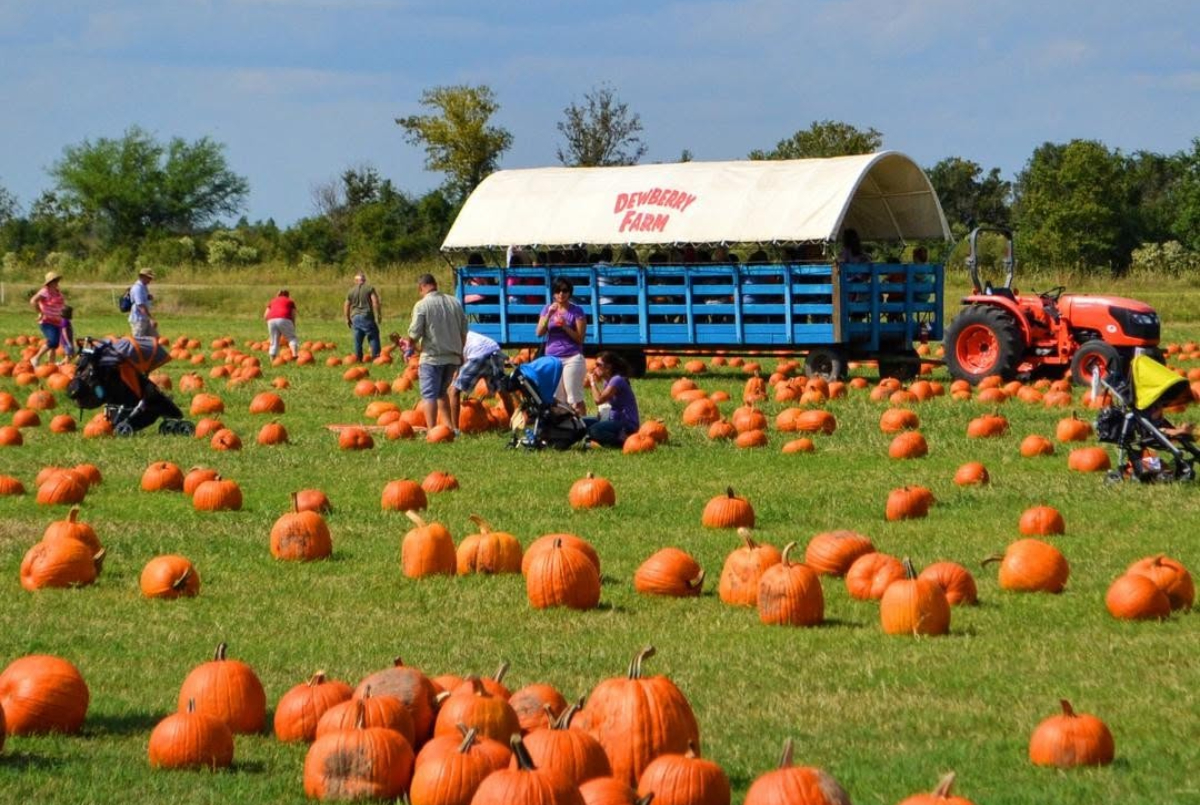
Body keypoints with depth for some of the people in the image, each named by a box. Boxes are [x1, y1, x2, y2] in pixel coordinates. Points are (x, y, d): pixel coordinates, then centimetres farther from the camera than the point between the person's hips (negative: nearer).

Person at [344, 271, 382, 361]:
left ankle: (358, 359, 10)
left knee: (358, 340, 9)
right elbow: (375, 302, -10)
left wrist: (347, 319, 24)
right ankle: (376, 356, -7)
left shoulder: (351, 291, 10)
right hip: (367, 316, -4)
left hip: (355, 317, 4)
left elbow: (346, 306, 14)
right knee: (373, 337, 1)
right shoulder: (369, 288, -1)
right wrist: (379, 314, -4)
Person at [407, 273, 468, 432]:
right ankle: (452, 427, 19)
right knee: (442, 392, 22)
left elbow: (414, 333, -12)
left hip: (432, 357, -6)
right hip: (453, 356, 6)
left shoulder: (422, 305, -10)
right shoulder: (454, 302, 8)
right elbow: (464, 331, 12)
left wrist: (411, 347, 9)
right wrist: (460, 353, 23)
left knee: (429, 395, -1)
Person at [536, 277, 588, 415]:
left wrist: (565, 326, -18)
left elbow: (580, 338, -5)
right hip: (552, 358, 4)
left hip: (572, 358, -4)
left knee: (575, 400, -8)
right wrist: (549, 315, -11)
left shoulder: (577, 311, -2)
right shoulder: (548, 309, 9)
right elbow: (539, 333, 0)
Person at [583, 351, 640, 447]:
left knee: (594, 430, -32)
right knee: (582, 423, 3)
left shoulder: (617, 380, -18)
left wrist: (592, 381, -14)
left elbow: (599, 400, -25)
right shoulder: (607, 381, 12)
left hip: (628, 425, -10)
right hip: (615, 420, 10)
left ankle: (623, 440, -12)